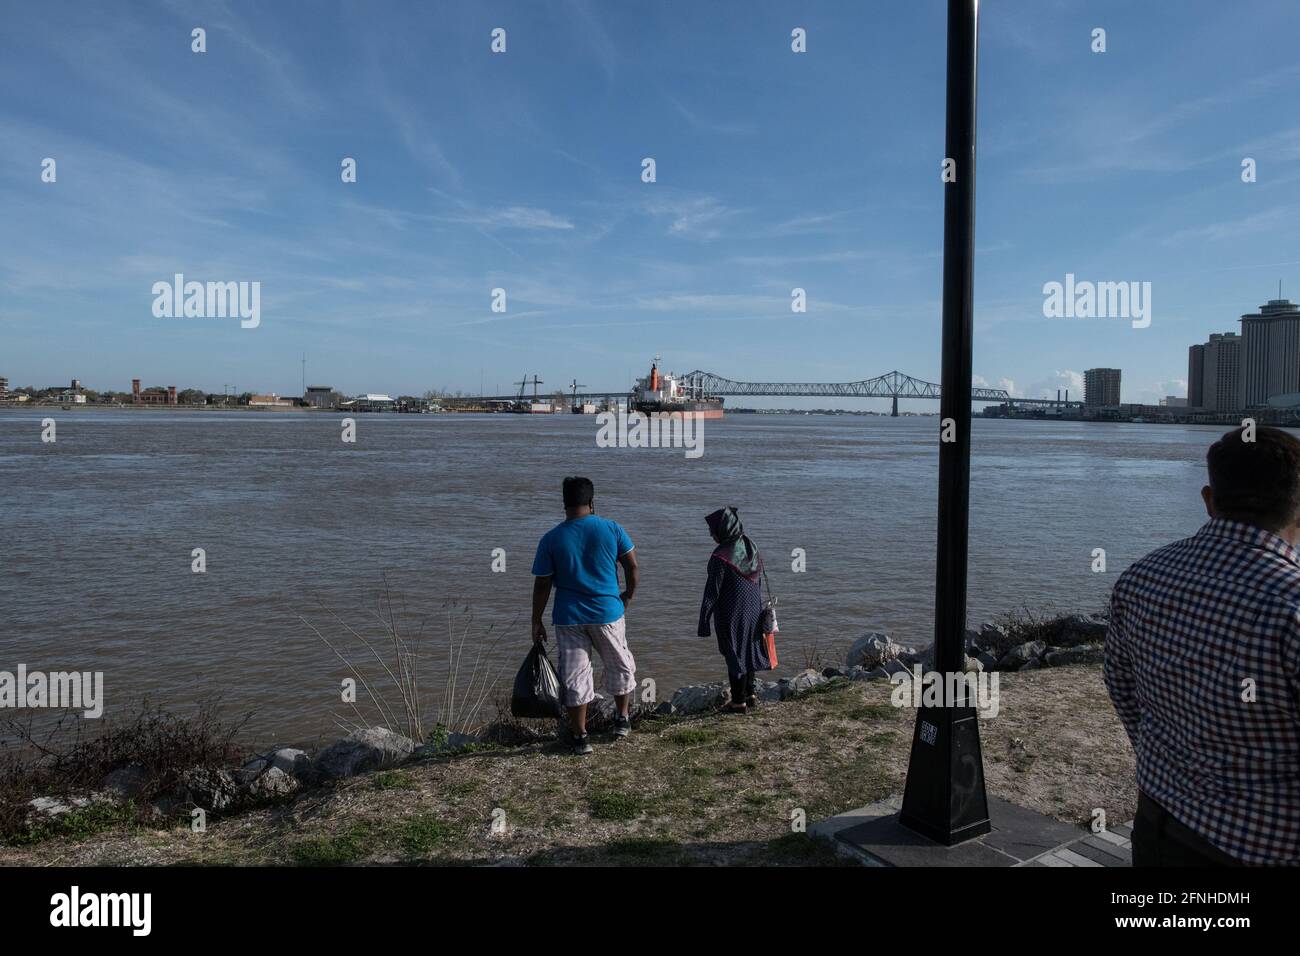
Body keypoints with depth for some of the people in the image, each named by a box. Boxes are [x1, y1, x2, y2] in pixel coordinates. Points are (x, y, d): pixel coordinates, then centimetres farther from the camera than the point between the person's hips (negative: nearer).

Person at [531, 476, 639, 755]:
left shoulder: (550, 539, -6)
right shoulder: (611, 529, -5)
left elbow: (542, 585, -4)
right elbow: (632, 568, -1)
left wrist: (536, 621, 5)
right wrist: (628, 596, 16)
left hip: (568, 618, -1)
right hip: (608, 612, 1)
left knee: (574, 676, 8)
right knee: (619, 665, 22)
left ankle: (580, 736, 13)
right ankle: (622, 720, 34)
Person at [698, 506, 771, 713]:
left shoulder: (721, 557, -22)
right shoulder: (751, 548, 0)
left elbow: (712, 591, -19)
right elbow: (758, 582, 9)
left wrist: (704, 622, -13)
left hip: (731, 615, -7)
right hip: (753, 611, 7)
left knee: (734, 656, 6)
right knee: (747, 652, 20)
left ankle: (739, 702, 15)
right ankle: (750, 695, 31)